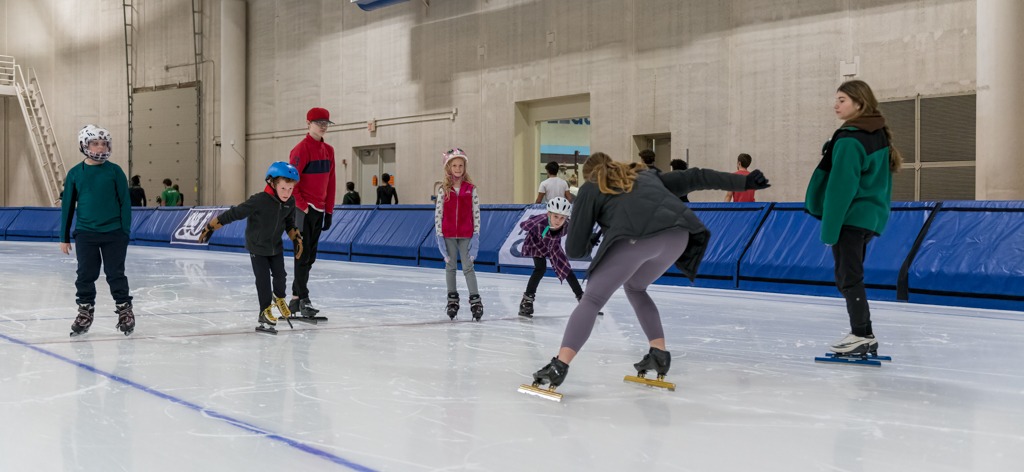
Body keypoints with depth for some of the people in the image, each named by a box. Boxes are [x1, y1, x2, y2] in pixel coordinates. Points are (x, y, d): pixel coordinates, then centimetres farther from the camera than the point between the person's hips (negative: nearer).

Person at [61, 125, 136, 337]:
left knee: (116, 274, 5)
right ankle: (85, 311, 20)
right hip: (85, 233, 2)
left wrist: (125, 231, -5)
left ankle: (124, 309, 17)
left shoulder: (115, 171, -2)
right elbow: (67, 206, 7)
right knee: (85, 275, 7)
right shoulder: (75, 173, 3)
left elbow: (125, 202, 0)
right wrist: (64, 237, 7)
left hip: (113, 233, -2)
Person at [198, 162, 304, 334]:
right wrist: (210, 227, -21)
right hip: (257, 246, -4)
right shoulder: (259, 201, -31)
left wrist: (296, 238, 0)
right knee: (263, 279, -4)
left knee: (280, 275, 5)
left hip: (276, 246, 5)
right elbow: (234, 214, -26)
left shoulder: (290, 202, -13)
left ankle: (279, 298, 35)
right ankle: (265, 311, 13)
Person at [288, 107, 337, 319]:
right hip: (303, 210, -8)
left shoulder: (328, 150, 11)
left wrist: (329, 211, 12)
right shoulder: (301, 149, -11)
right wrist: (302, 205, -16)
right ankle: (303, 300, -6)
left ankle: (295, 298, 19)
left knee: (310, 256, 11)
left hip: (319, 211, 8)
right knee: (303, 255, -7)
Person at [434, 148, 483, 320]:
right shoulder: (443, 189, -1)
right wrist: (439, 236, -4)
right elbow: (438, 213, 0)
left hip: (466, 235, -1)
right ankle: (452, 299, 20)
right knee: (450, 266, 11)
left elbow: (476, 212, 0)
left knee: (468, 267, -2)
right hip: (448, 234, 1)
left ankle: (475, 301, 0)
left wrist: (476, 235, -4)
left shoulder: (471, 189, -2)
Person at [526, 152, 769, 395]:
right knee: (635, 288, 31)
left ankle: (559, 366, -10)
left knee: (592, 299, 5)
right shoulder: (646, 175, 38)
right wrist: (744, 181, 43)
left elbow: (574, 250, 20)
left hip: (634, 238, -5)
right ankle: (659, 353, 24)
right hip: (677, 235, 5)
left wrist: (588, 245, 43)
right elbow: (695, 177, 38)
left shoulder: (590, 189, 25)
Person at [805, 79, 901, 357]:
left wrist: (829, 227, -17)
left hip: (851, 217, -10)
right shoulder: (879, 135, 13)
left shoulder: (849, 139, -16)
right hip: (871, 216, 10)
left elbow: (841, 187, -19)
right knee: (851, 276, 14)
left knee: (848, 277, -4)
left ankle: (862, 335, -3)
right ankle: (864, 337, 16)